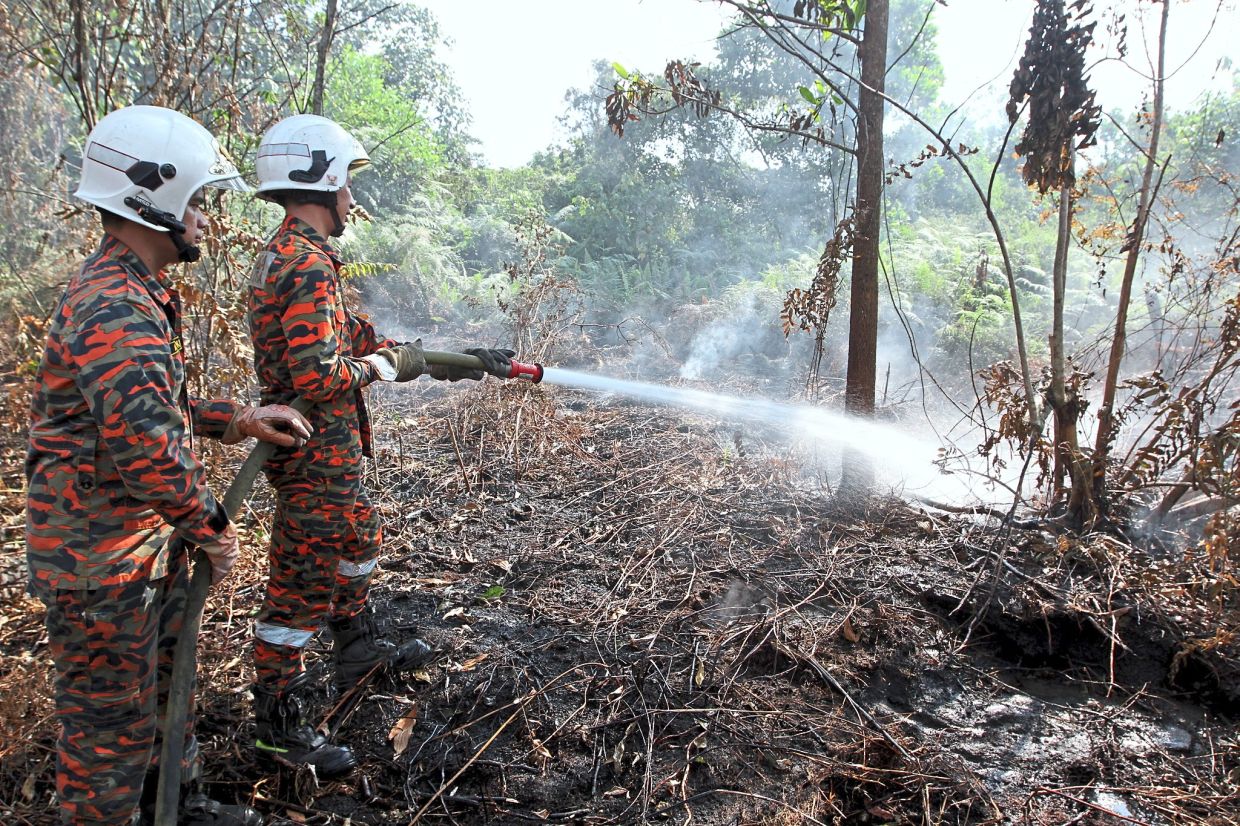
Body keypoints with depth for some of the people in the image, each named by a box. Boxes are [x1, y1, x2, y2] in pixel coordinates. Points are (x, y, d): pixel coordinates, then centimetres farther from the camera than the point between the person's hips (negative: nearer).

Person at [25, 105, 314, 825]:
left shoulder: (140, 293, 11)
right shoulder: (117, 309, -25)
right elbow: (147, 446, -33)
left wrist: (236, 419, 7)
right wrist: (212, 527, -20)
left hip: (151, 544, 11)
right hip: (103, 561, -11)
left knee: (166, 683, 25)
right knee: (112, 722, 8)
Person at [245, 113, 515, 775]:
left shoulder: (284, 256, 12)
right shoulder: (309, 267, -22)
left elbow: (358, 336, 14)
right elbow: (315, 375, -30)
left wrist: (455, 360, 12)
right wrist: (390, 362, -13)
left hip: (327, 450, 11)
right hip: (315, 453, -11)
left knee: (357, 538, 26)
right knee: (304, 579, 0)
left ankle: (359, 649, 45)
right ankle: (278, 720, 15)